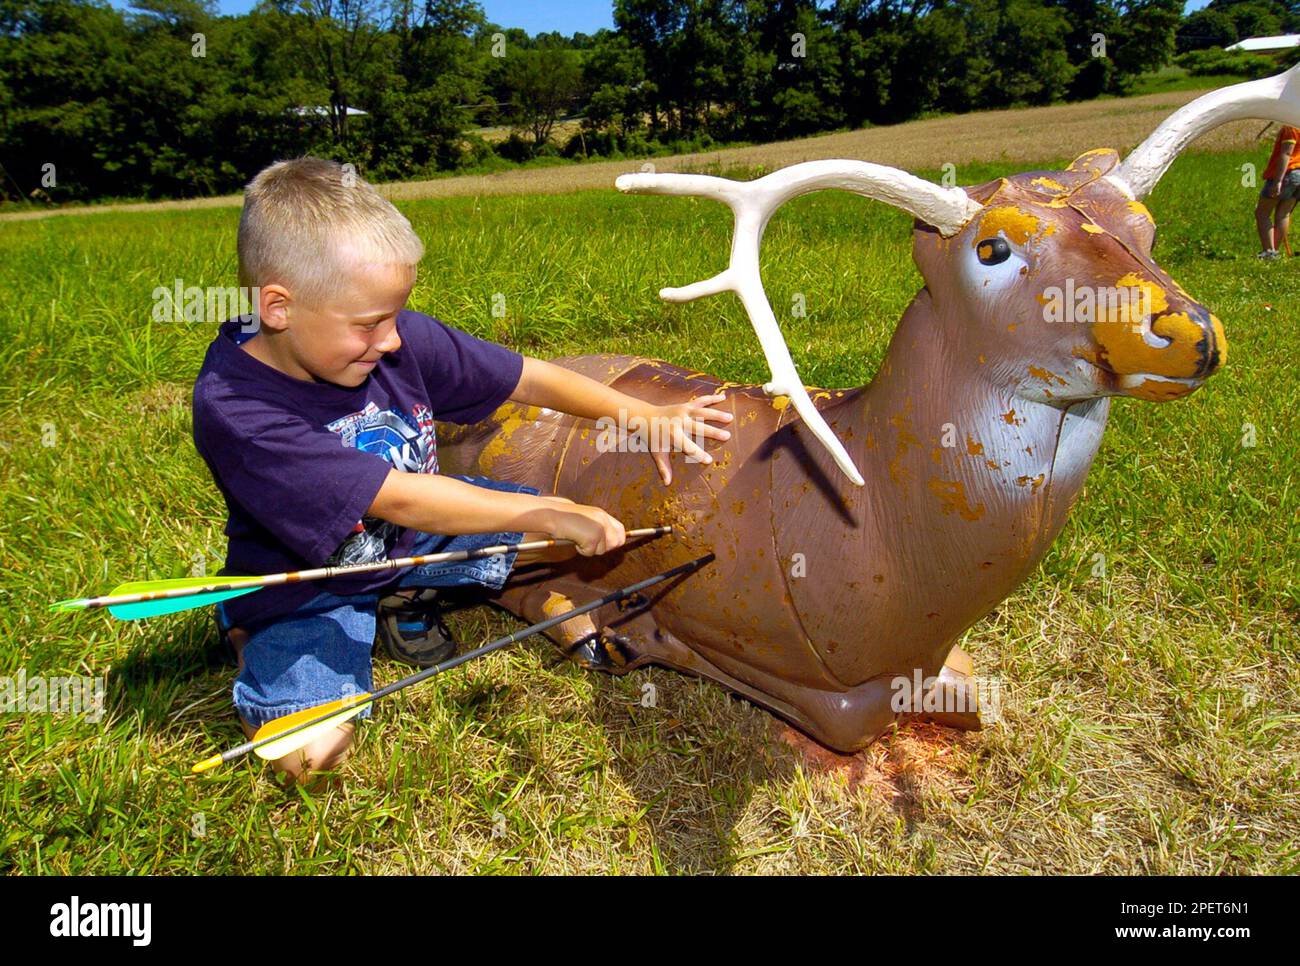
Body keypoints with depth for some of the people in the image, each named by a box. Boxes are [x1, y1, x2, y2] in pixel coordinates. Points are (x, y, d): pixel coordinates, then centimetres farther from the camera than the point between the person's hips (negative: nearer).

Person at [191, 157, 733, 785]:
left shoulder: (398, 337, -19)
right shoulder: (233, 406, -33)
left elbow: (527, 378, -10)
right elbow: (400, 499, -37)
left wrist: (645, 416, -16)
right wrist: (549, 514, -36)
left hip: (415, 533, 5)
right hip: (307, 585, -4)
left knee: (577, 537, -3)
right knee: (312, 755, -22)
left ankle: (410, 595, 13)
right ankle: (248, 637, 8)